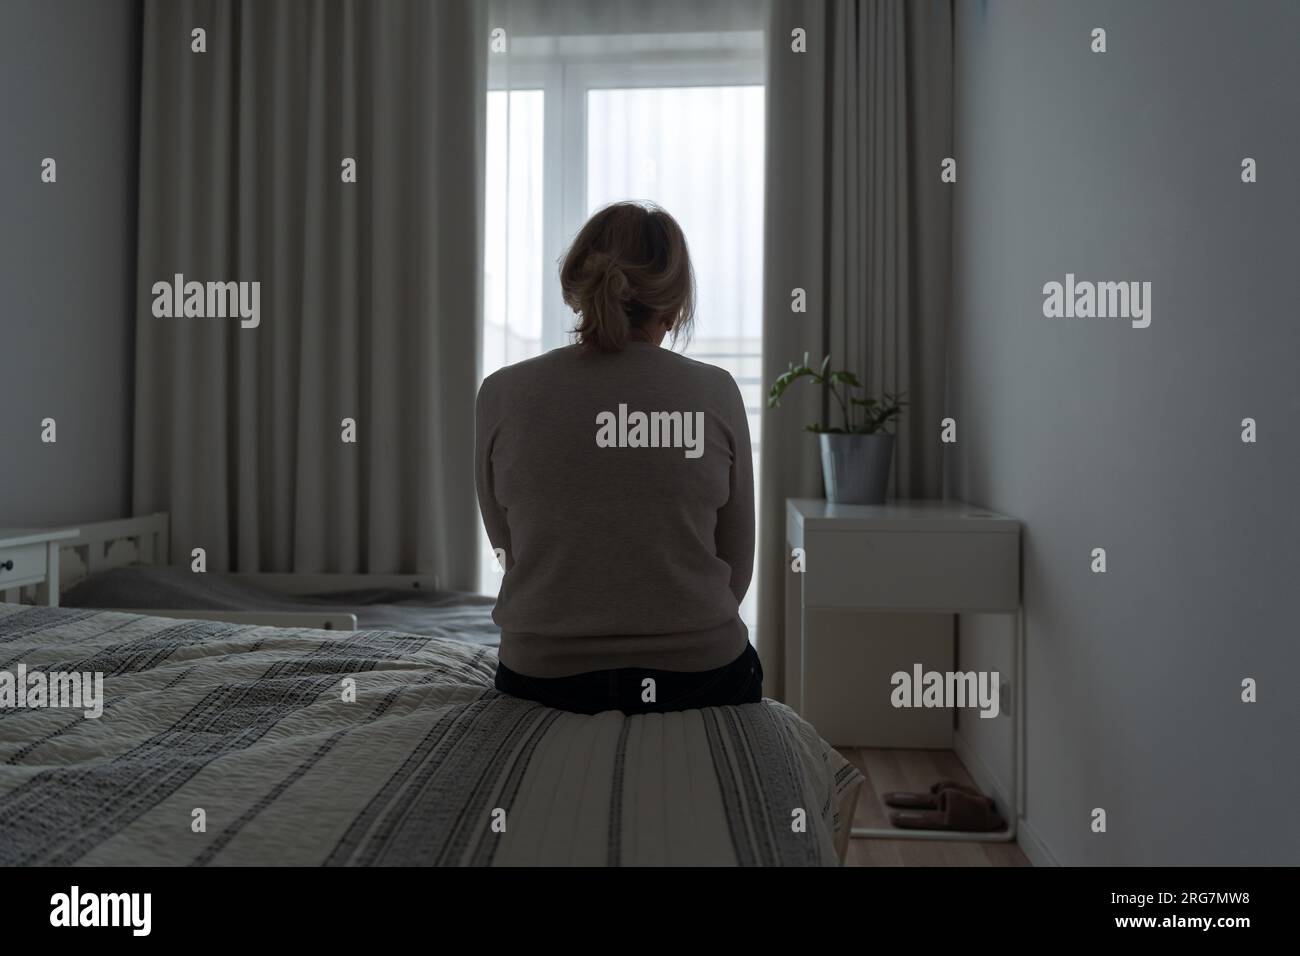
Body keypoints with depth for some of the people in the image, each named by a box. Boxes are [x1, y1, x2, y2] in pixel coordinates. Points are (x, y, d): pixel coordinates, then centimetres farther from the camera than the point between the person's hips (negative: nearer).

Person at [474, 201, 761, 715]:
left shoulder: (501, 394, -7)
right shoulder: (715, 393, -9)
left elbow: (509, 550, 3)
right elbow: (736, 567, -1)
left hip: (545, 678, 2)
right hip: (700, 675, -1)